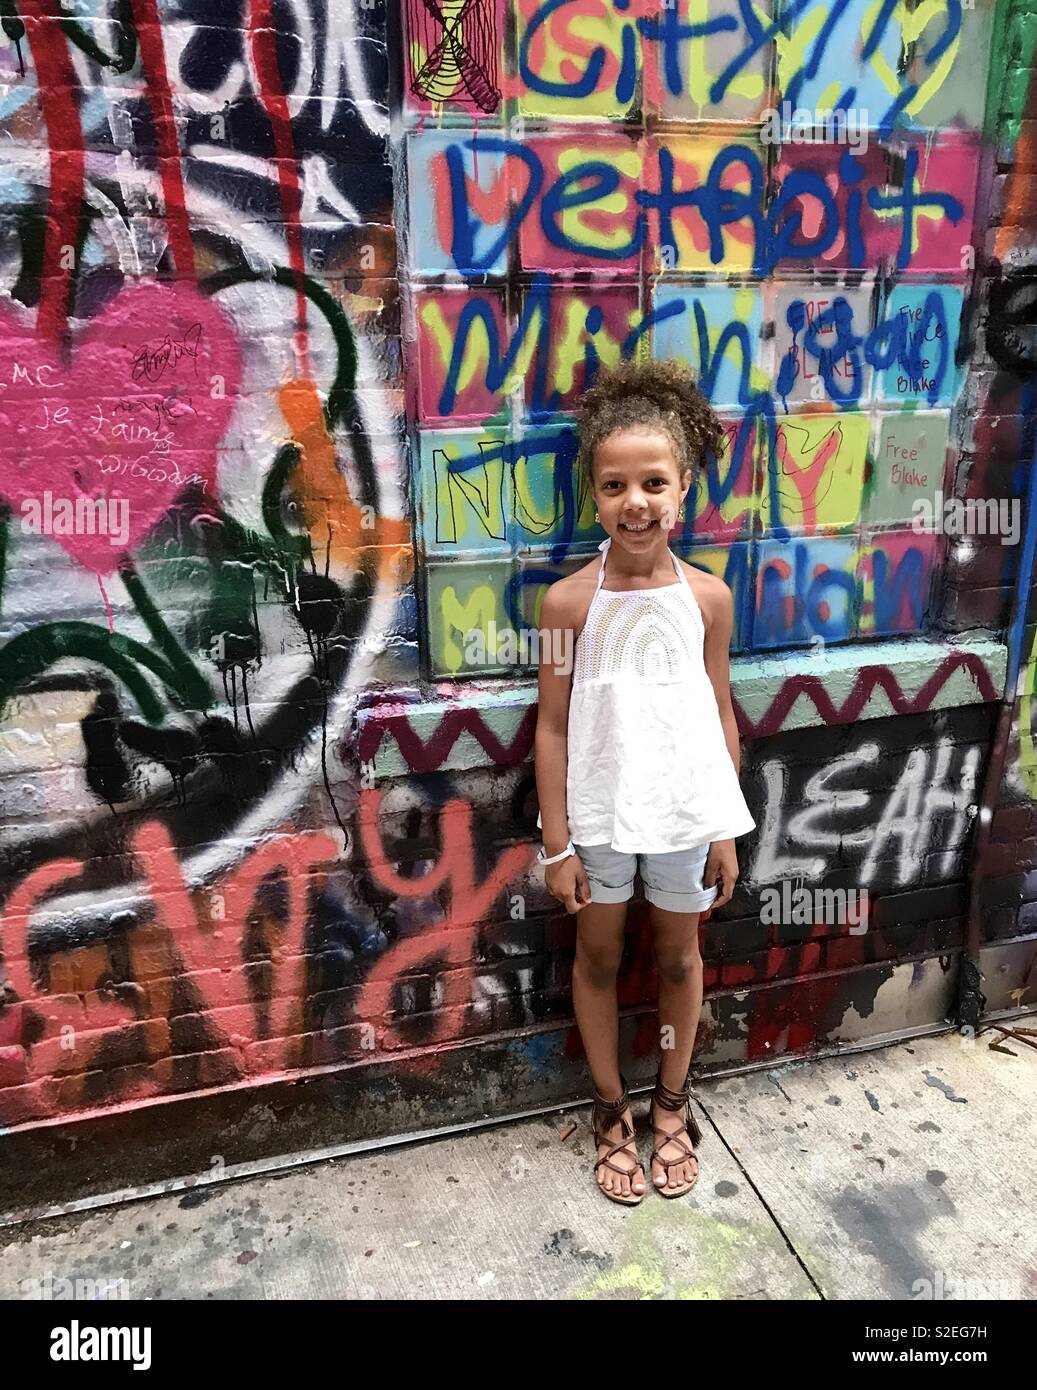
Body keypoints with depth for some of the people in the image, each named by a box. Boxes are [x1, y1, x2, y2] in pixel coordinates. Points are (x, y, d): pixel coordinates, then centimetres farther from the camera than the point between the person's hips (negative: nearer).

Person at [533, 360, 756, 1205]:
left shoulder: (709, 598, -8)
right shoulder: (571, 600, -13)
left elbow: (719, 716, 0)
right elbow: (554, 726, -8)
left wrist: (727, 832, 3)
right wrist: (556, 842, -7)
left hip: (686, 814, 2)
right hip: (599, 817, -1)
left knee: (679, 957, 19)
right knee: (598, 958, 16)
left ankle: (672, 1101, 44)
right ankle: (612, 1108, 40)